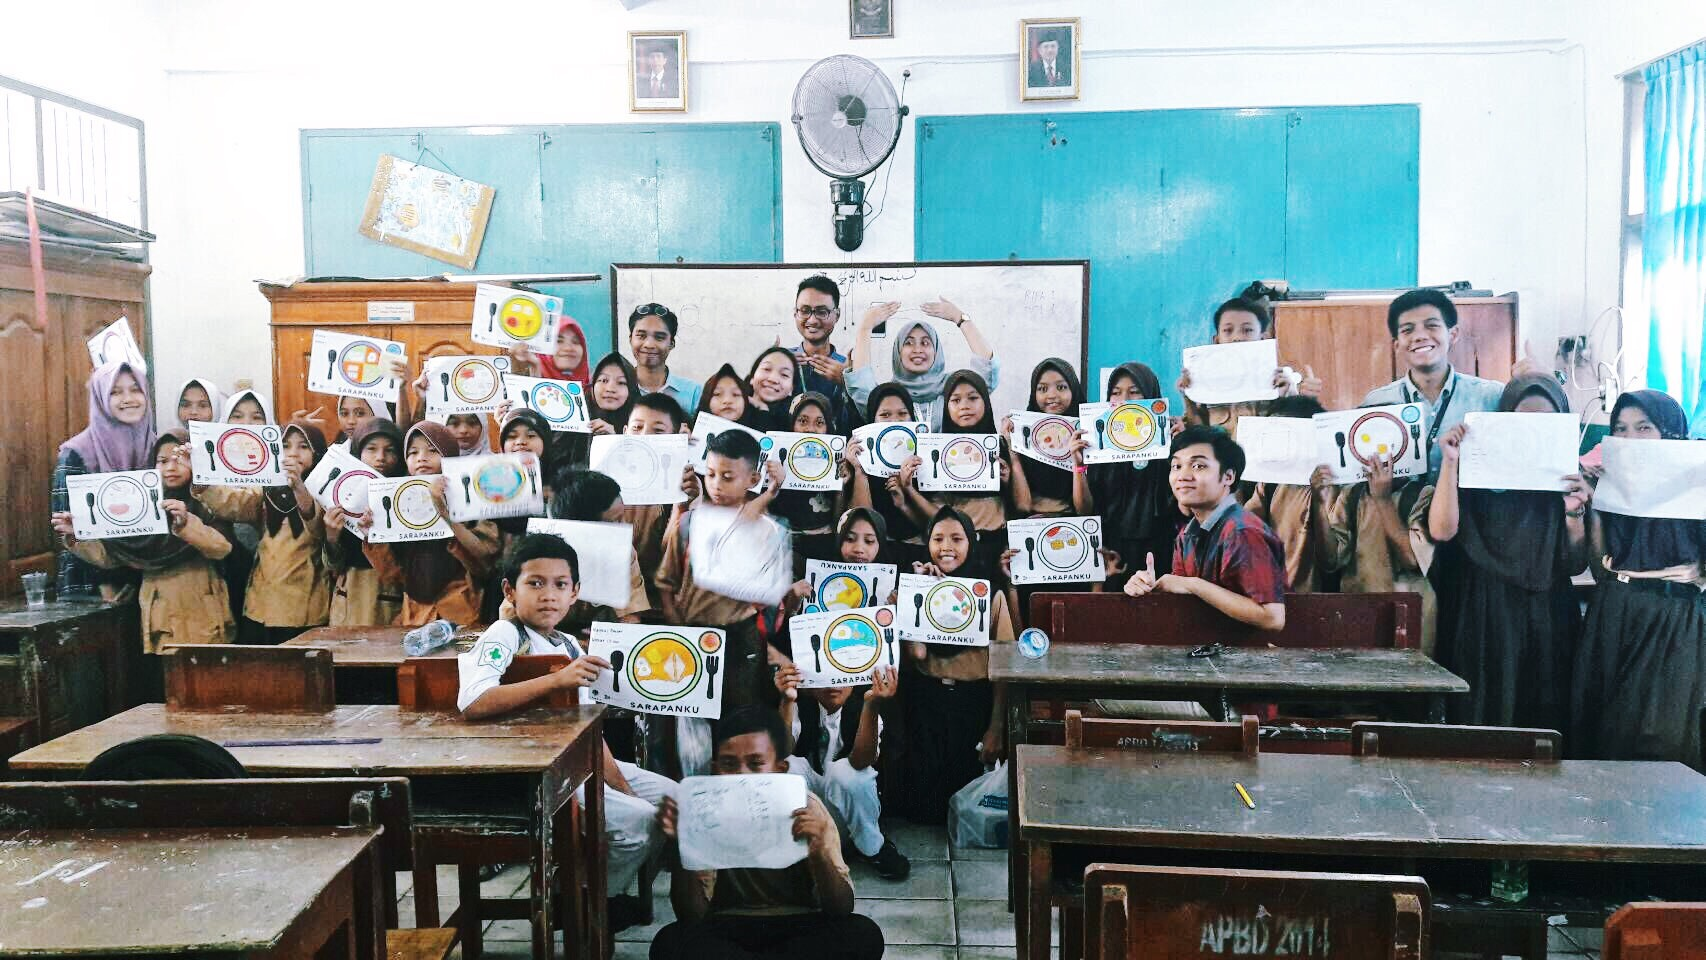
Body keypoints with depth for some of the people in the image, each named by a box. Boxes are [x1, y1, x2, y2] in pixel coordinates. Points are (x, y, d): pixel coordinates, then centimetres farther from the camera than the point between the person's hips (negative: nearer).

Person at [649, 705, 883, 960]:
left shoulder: (805, 809, -12)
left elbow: (842, 910, -16)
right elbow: (693, 917, -14)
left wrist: (819, 851, -35)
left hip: (798, 928, 0)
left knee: (864, 934, -29)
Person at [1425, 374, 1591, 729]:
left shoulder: (1567, 478, 7)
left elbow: (1575, 564, 4)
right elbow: (1441, 530, -15)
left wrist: (1574, 512, -12)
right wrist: (1450, 462, -16)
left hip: (1546, 623, 3)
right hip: (1484, 619, -2)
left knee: (1543, 722, 7)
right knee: (1481, 721, 2)